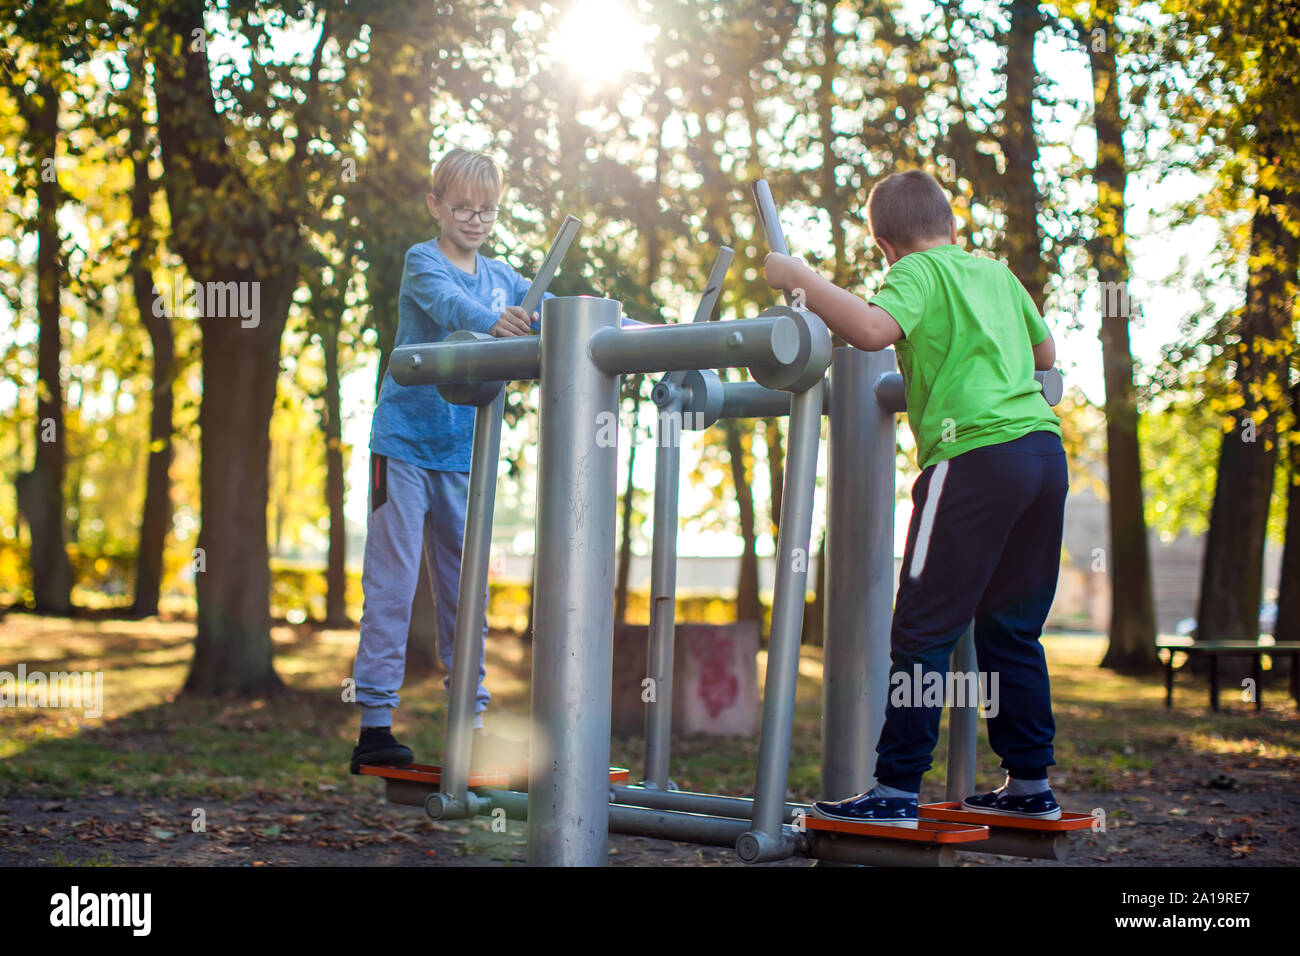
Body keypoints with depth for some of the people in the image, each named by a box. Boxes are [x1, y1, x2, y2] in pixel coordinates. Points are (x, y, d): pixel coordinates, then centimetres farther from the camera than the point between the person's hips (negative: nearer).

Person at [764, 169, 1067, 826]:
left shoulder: (918, 272, 2)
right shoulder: (998, 272, 22)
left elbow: (873, 329, -18)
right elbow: (1046, 354, 33)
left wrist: (802, 281, -8)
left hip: (976, 454, -7)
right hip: (1045, 448, 7)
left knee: (924, 632, -3)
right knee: (1011, 628, 16)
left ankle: (897, 791, -3)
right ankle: (1030, 783, 19)